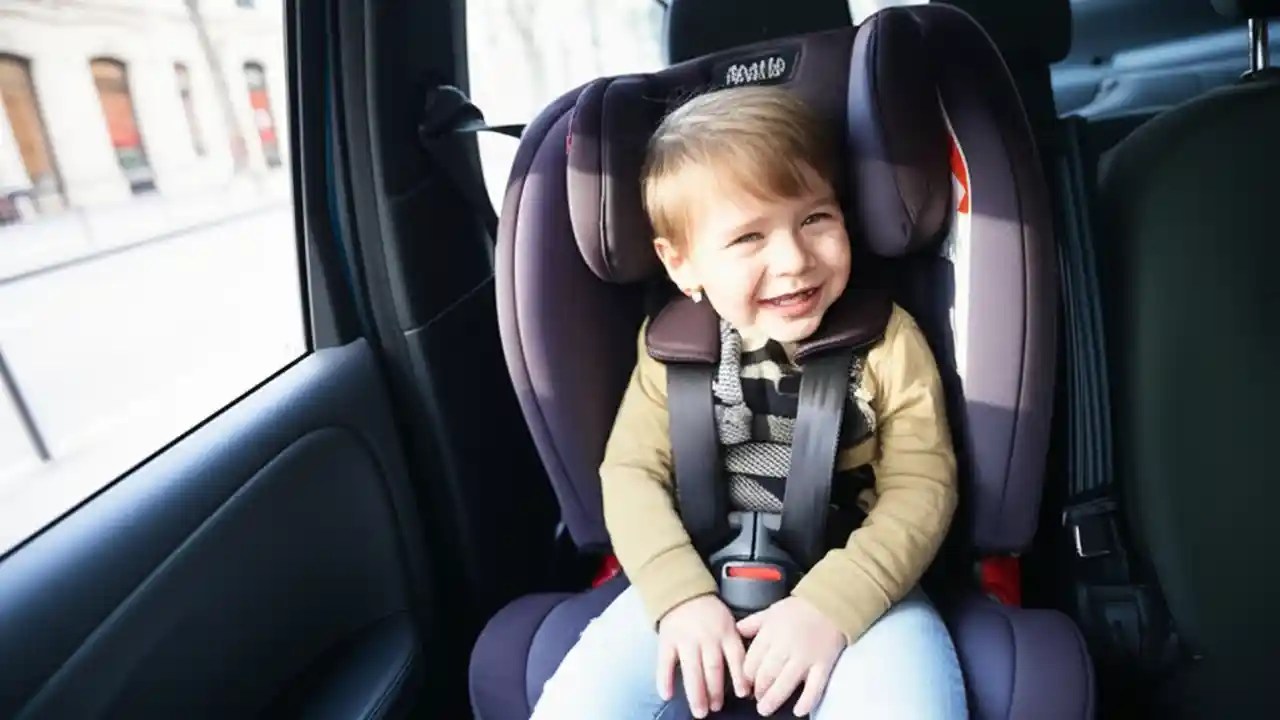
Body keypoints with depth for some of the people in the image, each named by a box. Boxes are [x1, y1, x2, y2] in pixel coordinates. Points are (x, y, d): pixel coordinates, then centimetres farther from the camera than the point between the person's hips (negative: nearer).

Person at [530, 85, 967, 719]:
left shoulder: (887, 339, -4)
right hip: (702, 577, 1)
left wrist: (832, 602, -20)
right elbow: (632, 471, -1)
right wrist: (680, 594, -16)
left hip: (854, 585, -1)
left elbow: (921, 487, -7)